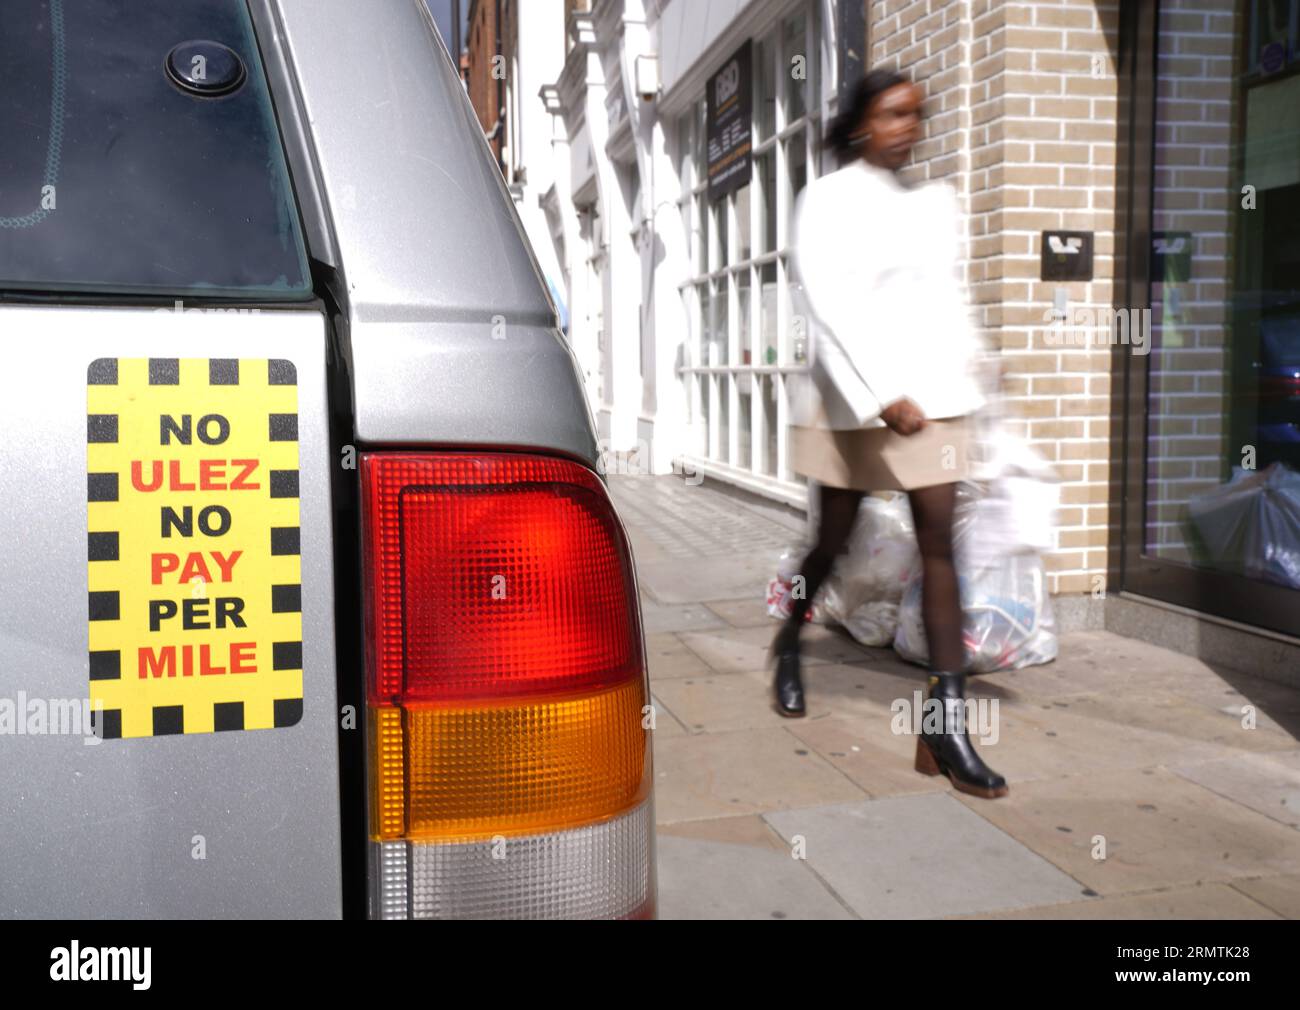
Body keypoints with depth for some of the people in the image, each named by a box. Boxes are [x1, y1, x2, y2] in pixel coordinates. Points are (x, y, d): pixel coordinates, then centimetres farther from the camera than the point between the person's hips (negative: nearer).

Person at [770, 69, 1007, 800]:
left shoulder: (937, 203, 14)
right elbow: (830, 307, -12)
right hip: (852, 395, -3)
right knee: (832, 540, 9)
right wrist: (883, 397, -20)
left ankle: (946, 724, -7)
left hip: (933, 394, 4)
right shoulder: (828, 201, -2)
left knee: (940, 544, -7)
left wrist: (968, 371, 12)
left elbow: (952, 296, 18)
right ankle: (790, 642, 40)